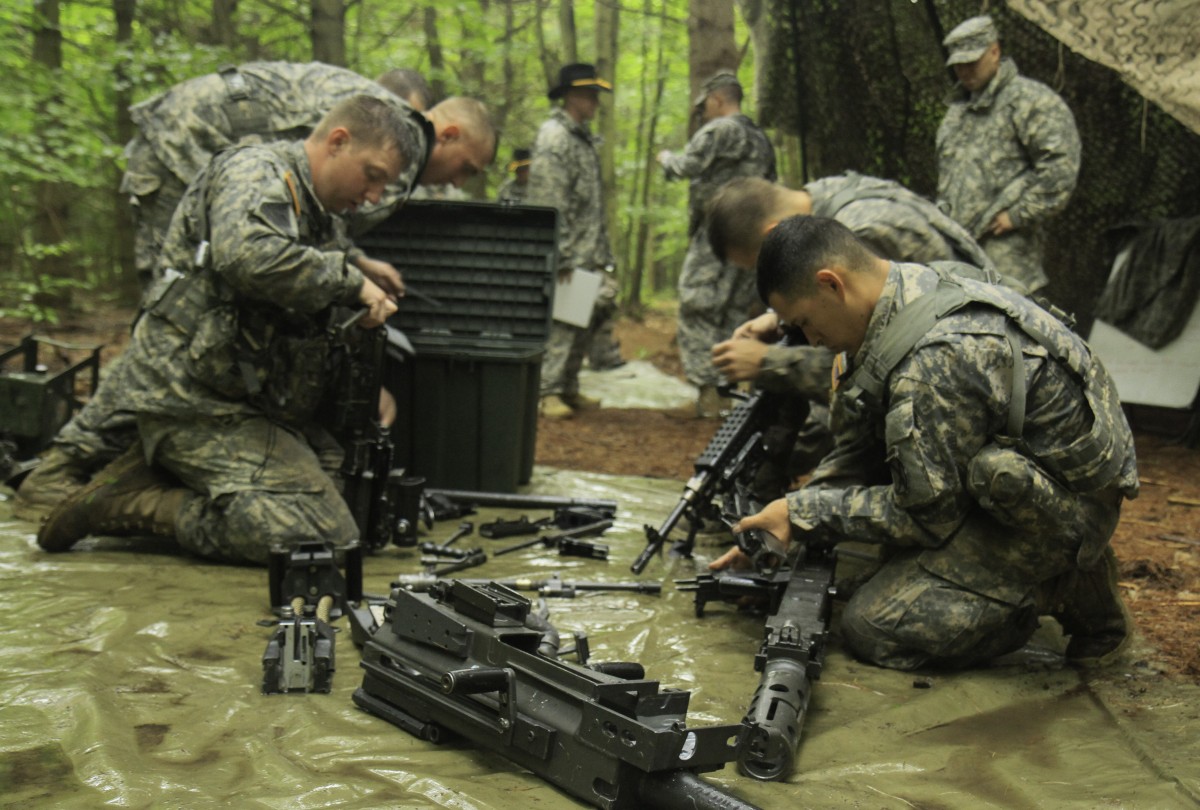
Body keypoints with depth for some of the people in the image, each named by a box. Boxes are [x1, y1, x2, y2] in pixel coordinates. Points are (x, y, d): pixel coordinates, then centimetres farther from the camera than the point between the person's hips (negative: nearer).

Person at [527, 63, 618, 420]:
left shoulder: (583, 138, 18)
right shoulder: (553, 138, -12)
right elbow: (549, 204, -18)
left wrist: (602, 256, 19)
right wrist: (561, 258, -21)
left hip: (587, 255, 9)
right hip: (564, 256, -9)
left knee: (587, 317, 11)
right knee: (559, 321, -8)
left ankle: (568, 388, 21)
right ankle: (547, 392, -1)